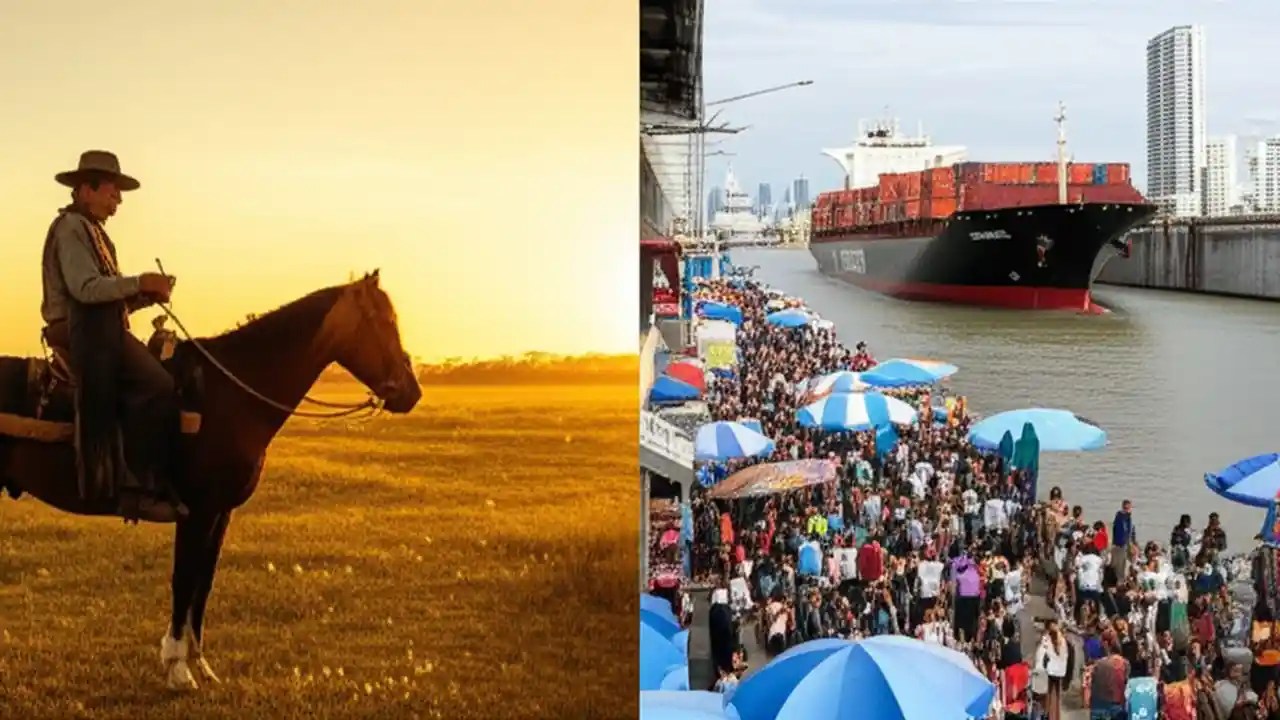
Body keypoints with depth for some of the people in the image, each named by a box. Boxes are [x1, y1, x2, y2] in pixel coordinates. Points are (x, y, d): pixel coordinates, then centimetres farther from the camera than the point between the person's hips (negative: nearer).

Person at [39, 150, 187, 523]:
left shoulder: (92, 232, 25)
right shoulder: (70, 228, -6)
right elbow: (85, 288, -20)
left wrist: (147, 295, 8)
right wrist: (139, 283, -16)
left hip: (103, 332, 11)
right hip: (85, 334, -11)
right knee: (158, 387, -25)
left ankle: (163, 482, 2)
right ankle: (138, 489, -26)